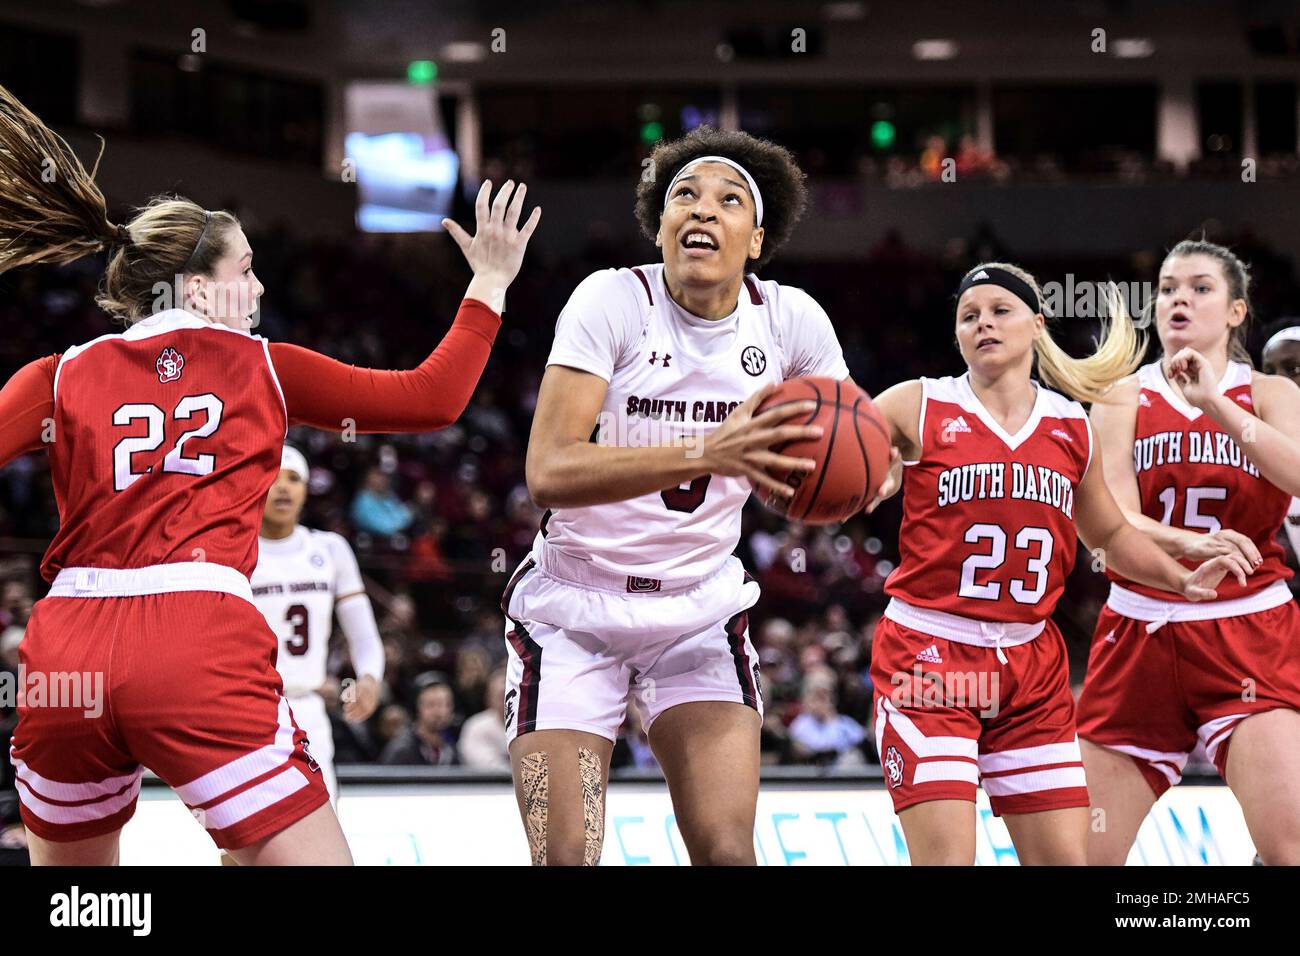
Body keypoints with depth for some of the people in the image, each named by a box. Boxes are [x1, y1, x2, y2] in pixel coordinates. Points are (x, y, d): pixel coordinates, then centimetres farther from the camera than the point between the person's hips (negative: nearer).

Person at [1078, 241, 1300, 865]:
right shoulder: (1125, 399, 8)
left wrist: (1214, 403, -25)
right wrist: (1190, 545, -27)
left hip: (1250, 633, -2)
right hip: (1140, 633, 2)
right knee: (1086, 853, 2)